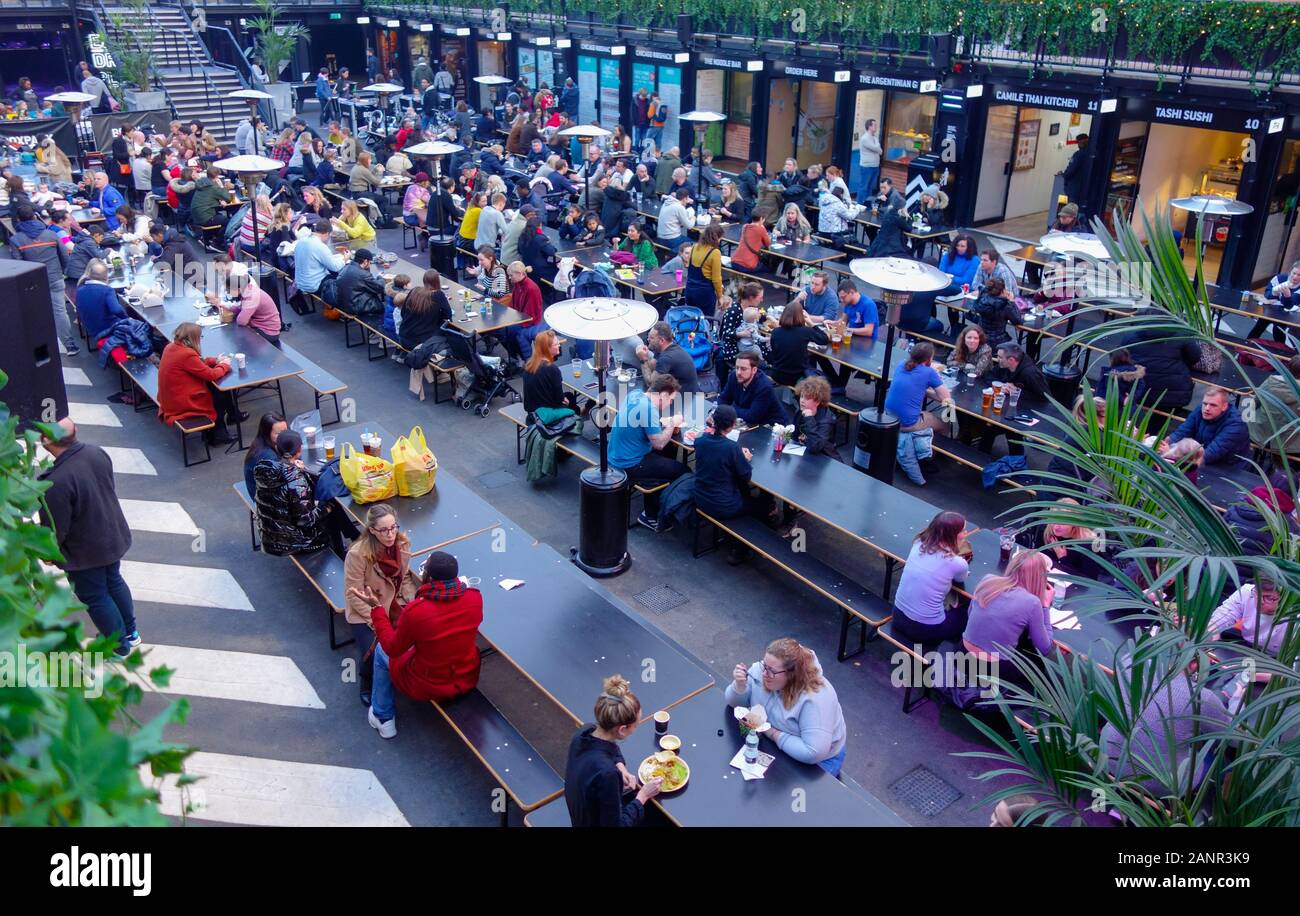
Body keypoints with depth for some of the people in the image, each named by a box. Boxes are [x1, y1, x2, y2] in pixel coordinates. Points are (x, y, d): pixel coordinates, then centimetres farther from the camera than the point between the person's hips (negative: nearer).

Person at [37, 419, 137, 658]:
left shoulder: (56, 483, -36)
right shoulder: (96, 452, -15)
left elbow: (55, 530, -23)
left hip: (86, 552, -7)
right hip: (115, 535, 7)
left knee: (95, 597, 17)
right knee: (114, 581, 28)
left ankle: (120, 646, 34)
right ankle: (131, 632, 45)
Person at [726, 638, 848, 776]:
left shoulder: (814, 698, -34)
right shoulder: (760, 670, -16)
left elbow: (814, 753, -37)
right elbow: (735, 702, -3)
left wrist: (773, 734, -29)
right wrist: (739, 684, -24)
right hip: (772, 744, 6)